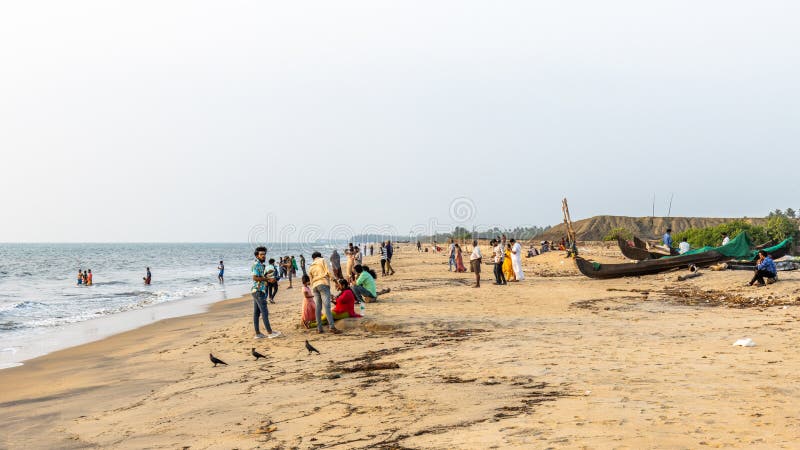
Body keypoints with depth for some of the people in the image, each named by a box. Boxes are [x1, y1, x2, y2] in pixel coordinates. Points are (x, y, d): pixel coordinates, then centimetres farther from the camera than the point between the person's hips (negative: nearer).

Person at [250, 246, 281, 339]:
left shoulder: (261, 265, 18)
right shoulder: (256, 265, -13)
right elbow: (255, 278, -22)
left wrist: (266, 276, 9)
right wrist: (267, 279, -18)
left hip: (258, 291, 10)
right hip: (258, 291, -10)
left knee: (256, 313, 8)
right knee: (264, 312, -9)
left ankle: (258, 333, 9)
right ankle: (270, 332, -8)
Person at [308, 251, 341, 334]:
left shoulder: (311, 266, 23)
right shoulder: (322, 260, 7)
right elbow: (328, 272, -5)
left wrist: (313, 290, 26)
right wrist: (330, 278, 10)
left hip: (314, 286, 6)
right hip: (323, 284, -6)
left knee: (318, 307, 5)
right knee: (327, 306, -15)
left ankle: (319, 328, 2)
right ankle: (332, 326, -25)